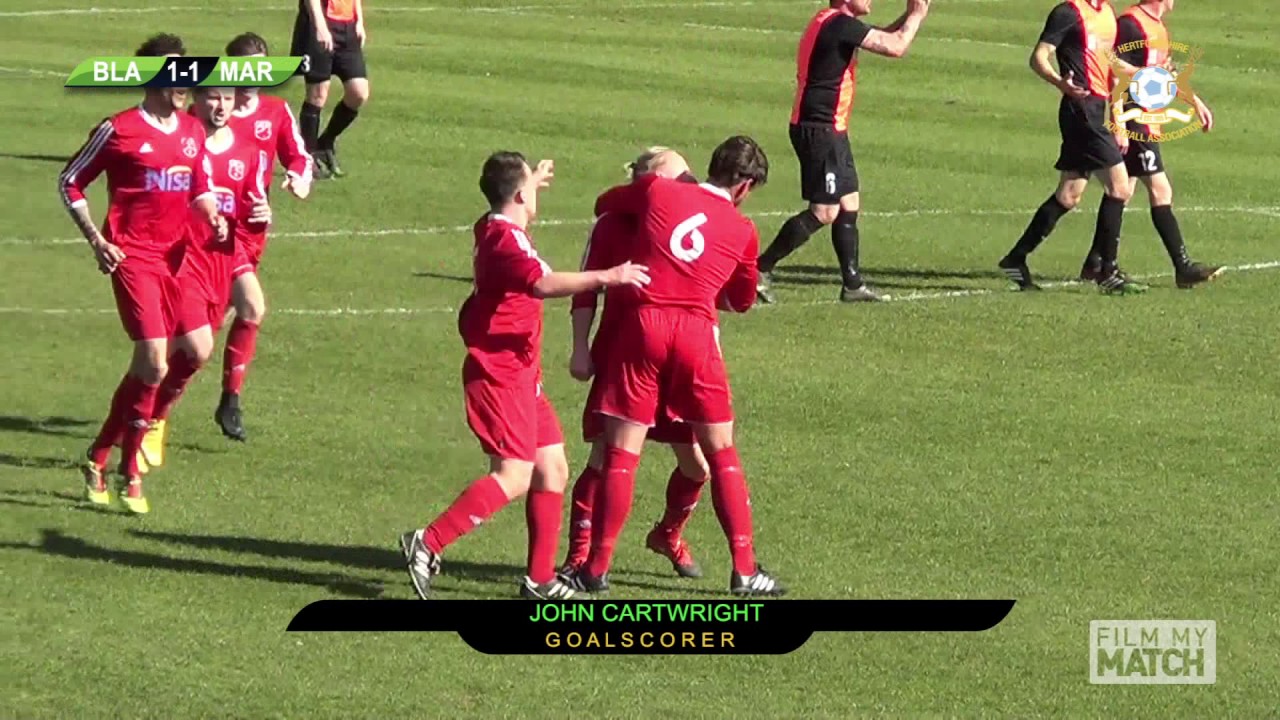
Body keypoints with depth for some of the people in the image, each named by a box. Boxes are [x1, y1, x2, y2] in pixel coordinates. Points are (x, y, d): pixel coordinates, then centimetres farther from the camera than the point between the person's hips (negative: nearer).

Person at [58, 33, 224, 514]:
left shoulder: (193, 132, 10)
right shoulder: (118, 130, -8)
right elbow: (70, 183, 0)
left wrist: (212, 217, 1)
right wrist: (96, 240, -7)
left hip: (173, 258, 7)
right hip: (132, 258, -7)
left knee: (146, 366, 9)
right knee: (155, 365, -15)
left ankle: (100, 458, 24)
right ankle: (130, 473, -2)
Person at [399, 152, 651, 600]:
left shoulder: (494, 231, 13)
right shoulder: (506, 239, -18)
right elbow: (544, 284, -37)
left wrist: (534, 180, 55)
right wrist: (605, 277, -42)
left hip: (520, 376, 11)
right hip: (500, 374, -11)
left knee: (553, 470, 10)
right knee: (514, 476, -17)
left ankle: (540, 579, 13)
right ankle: (427, 545, -17)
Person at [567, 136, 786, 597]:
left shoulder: (656, 191, 10)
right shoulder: (743, 231, 11)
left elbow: (604, 206, 28)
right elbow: (742, 301, 24)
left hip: (642, 321, 0)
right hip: (698, 330, 0)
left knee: (621, 452, 3)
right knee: (721, 454, 11)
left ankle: (596, 569, 3)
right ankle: (745, 569, 11)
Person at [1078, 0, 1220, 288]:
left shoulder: (1158, 26, 15)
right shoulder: (1130, 24, -15)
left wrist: (1196, 102, 32)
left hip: (1150, 122, 10)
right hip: (1135, 121, -10)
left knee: (1123, 192, 12)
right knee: (1160, 190, -10)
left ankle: (1096, 264, 18)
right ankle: (1183, 268, -11)